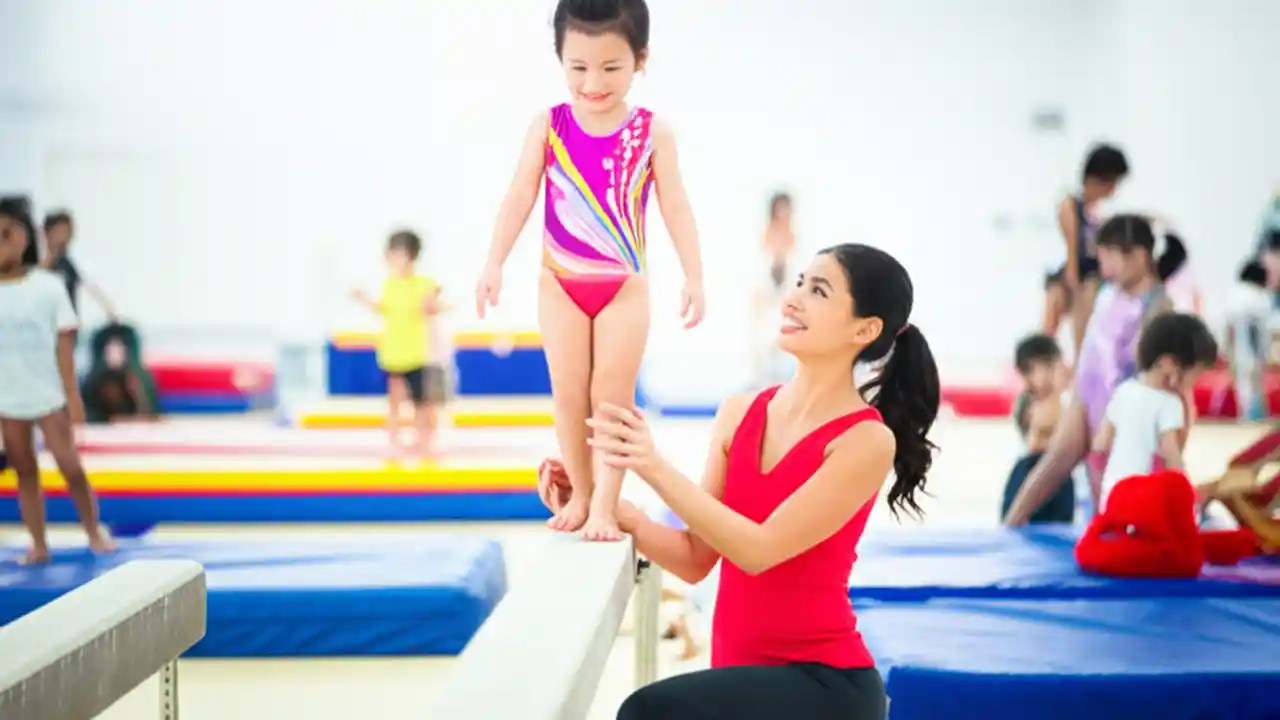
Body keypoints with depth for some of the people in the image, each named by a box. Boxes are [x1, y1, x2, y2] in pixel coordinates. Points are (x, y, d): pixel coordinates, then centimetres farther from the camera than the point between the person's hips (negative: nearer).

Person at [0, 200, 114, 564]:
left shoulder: (48, 286, -5)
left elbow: (63, 344, -4)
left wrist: (72, 396, -7)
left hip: (48, 396, -2)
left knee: (70, 467, -2)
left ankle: (94, 531, 16)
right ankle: (38, 544, 14)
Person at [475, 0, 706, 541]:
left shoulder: (651, 133, -5)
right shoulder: (548, 126, -3)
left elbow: (675, 208, -2)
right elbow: (520, 196, -2)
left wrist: (694, 277, -6)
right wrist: (494, 264, -8)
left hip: (624, 287, -1)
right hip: (561, 284, 1)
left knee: (612, 395, -1)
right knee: (568, 394, 5)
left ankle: (605, 504, 3)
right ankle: (579, 495, 17)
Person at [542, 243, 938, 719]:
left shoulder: (866, 440, -12)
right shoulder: (739, 414, 6)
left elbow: (759, 548, -20)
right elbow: (696, 560, 7)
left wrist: (655, 470, -25)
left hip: (822, 682, -7)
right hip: (743, 677, 7)